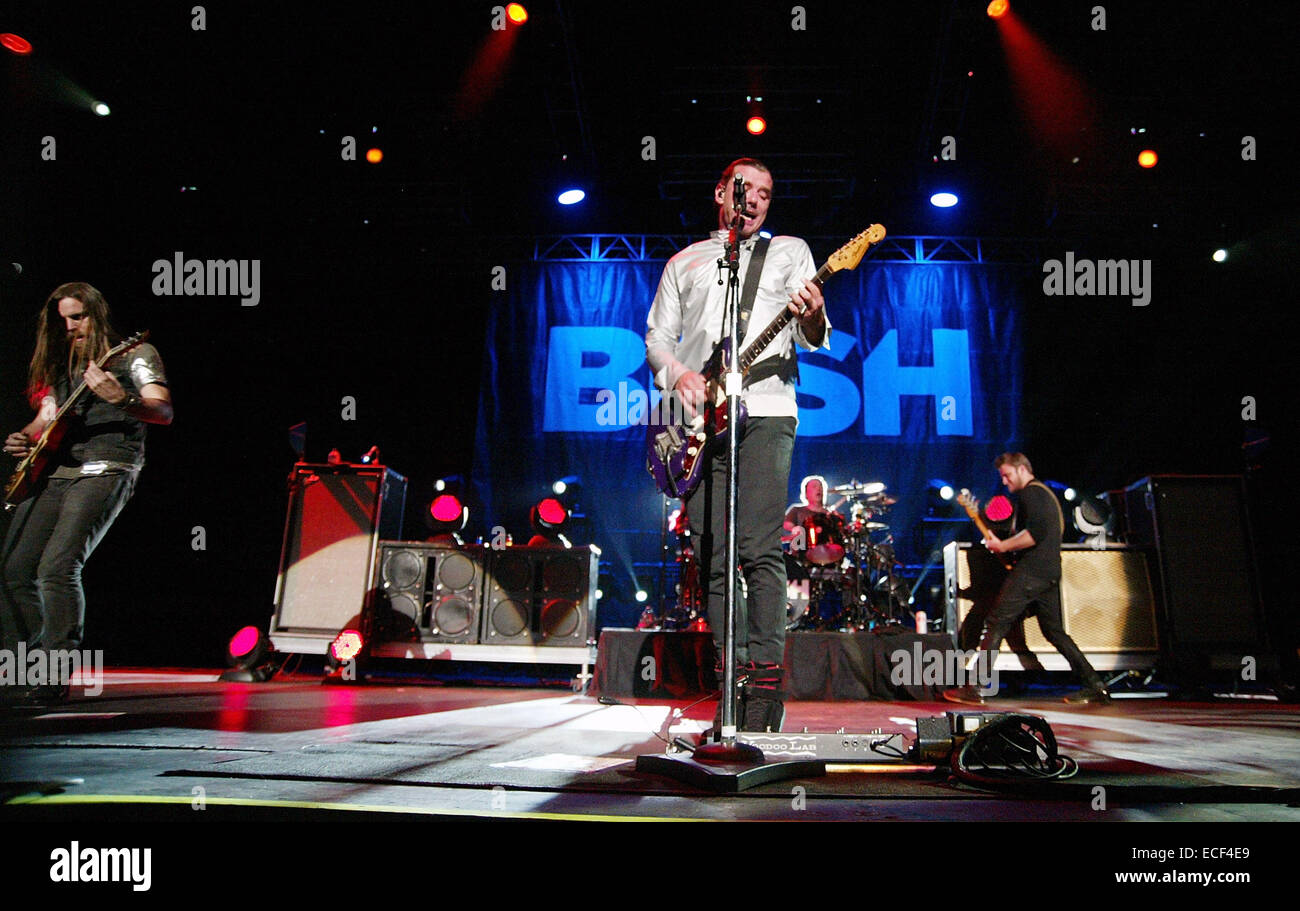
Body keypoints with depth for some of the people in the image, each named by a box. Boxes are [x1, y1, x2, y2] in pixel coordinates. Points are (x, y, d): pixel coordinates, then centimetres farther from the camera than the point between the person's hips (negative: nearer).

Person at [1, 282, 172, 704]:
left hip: (104, 469, -7)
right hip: (53, 472, 7)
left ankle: (55, 676, -17)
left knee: (57, 566, -23)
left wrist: (121, 399, -29)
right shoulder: (60, 366, 24)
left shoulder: (133, 355, 4)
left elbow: (164, 412, -9)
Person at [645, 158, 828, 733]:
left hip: (765, 412, -3)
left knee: (760, 550, -16)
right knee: (714, 560, 1)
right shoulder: (684, 262, 24)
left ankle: (766, 681, -14)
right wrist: (678, 373, -2)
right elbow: (657, 335, 20)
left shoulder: (789, 251, 17)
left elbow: (812, 340, 5)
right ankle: (732, 681, 8)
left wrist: (811, 317, -20)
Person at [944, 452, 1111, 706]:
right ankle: (1095, 685, 13)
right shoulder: (1046, 493, 23)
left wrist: (1003, 546, -14)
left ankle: (974, 689, -13)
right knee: (1054, 631, 16)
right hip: (1051, 572, 10)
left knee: (996, 625, -10)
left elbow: (1036, 532, -22)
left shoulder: (1030, 493, -8)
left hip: (1030, 571, -10)